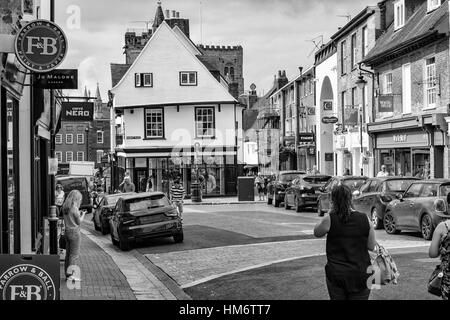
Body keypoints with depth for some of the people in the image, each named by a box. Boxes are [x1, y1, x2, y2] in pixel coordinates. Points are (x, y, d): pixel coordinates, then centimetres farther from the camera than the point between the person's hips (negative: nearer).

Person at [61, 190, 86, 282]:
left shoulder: (65, 207, 7)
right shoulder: (74, 208, -16)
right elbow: (79, 222, -9)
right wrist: (83, 215, 8)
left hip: (67, 231, 8)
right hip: (75, 232, -8)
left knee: (68, 253, 13)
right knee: (75, 254, -2)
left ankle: (67, 274, 18)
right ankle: (70, 274, -6)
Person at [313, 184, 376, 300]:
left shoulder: (329, 219, -10)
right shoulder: (365, 219, -5)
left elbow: (317, 233, 9)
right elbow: (371, 247, 0)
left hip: (336, 273, -1)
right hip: (361, 273, 1)